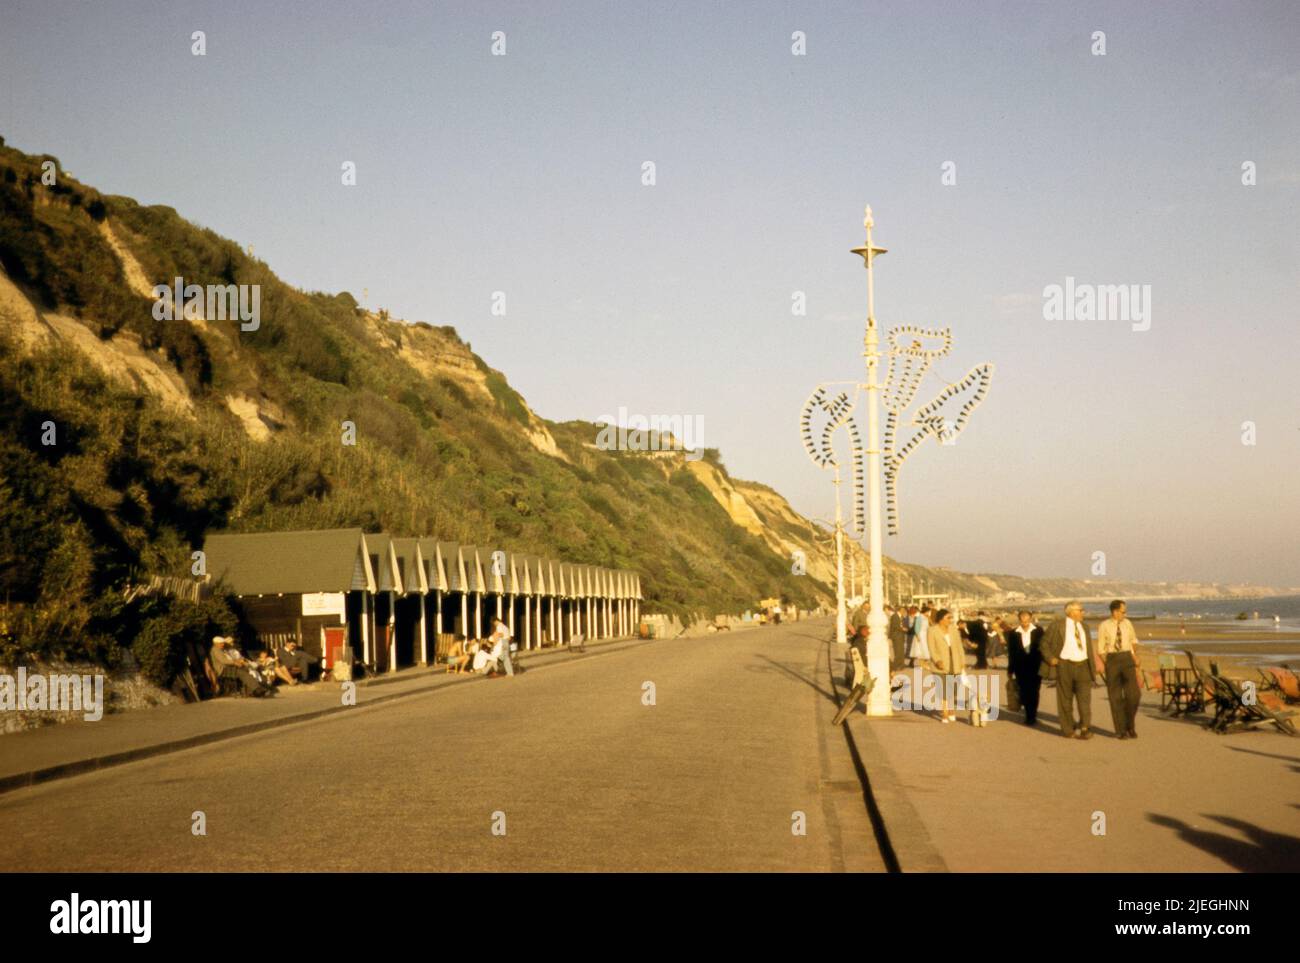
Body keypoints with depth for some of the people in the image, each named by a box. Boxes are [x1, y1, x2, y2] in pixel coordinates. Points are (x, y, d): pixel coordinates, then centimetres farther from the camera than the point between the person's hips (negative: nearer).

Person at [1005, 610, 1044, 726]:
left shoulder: (1038, 631, 1)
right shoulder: (1013, 633, 0)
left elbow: (1043, 647, 4)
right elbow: (1011, 652, 3)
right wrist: (1010, 669, 4)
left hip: (1035, 666, 0)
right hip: (1021, 667, 0)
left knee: (1034, 692, 1)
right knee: (1024, 692, 1)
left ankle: (1031, 715, 13)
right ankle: (1030, 715, 13)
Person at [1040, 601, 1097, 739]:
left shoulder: (1084, 627, 15)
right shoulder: (1057, 625, -2)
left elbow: (1089, 649, 19)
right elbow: (1045, 643, 0)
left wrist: (1093, 668, 14)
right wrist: (1050, 658, -11)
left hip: (1083, 666, 4)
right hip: (1064, 665, -4)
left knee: (1085, 697, -8)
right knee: (1065, 700, 4)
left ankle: (1085, 728, -9)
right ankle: (1068, 729, 14)